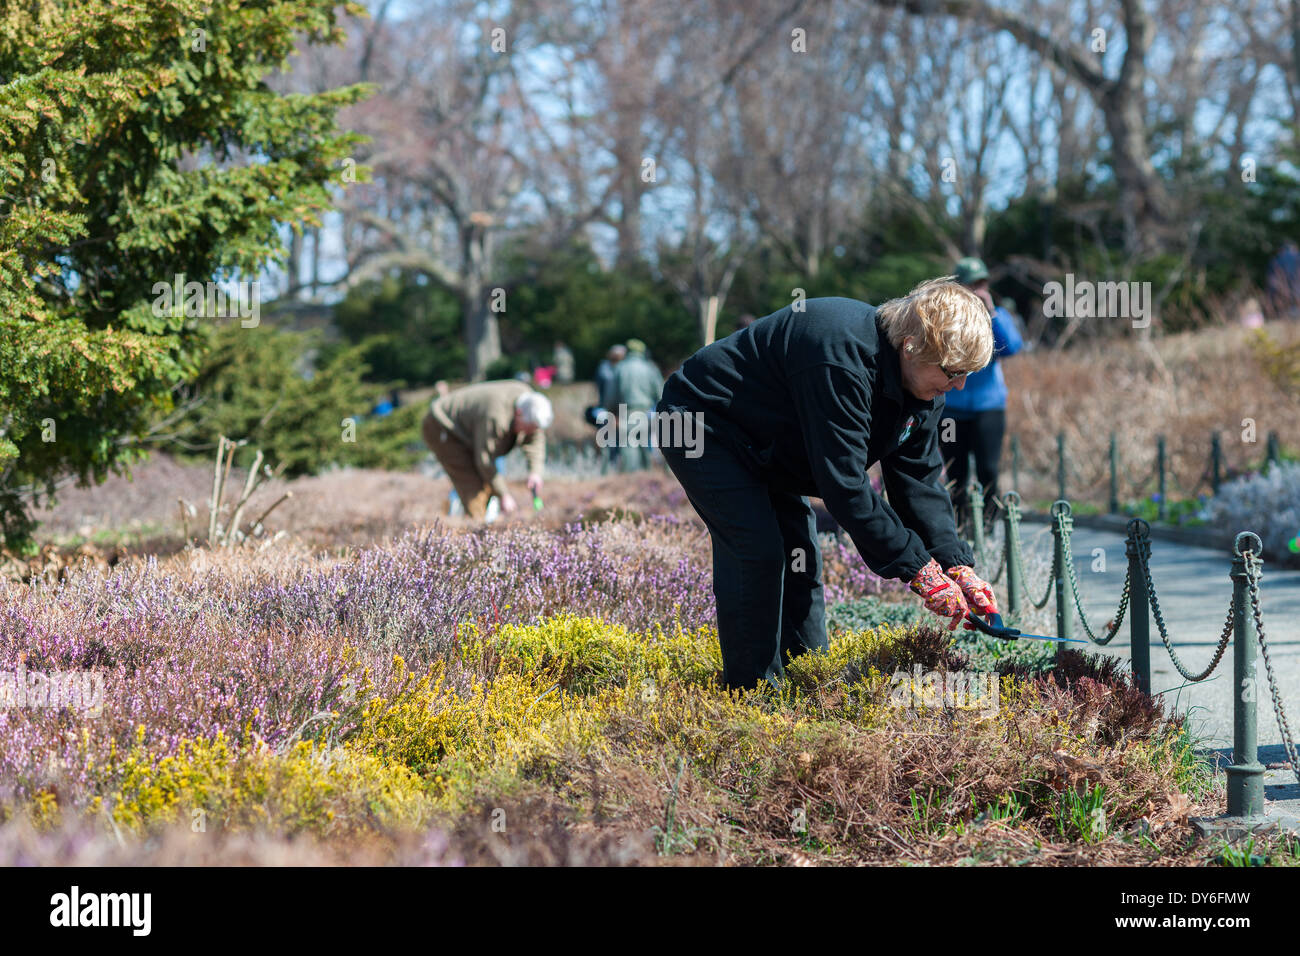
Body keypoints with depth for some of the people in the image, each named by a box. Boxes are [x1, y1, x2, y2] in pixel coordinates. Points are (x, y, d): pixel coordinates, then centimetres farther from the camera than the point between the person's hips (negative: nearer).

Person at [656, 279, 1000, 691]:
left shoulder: (922, 382, -7)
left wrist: (957, 564, -14)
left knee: (799, 555, 6)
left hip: (765, 452, 10)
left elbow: (919, 479, -1)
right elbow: (845, 483, -37)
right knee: (758, 550, -20)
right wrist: (917, 568, -34)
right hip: (702, 430, -10)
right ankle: (753, 691, -12)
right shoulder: (841, 362, -38)